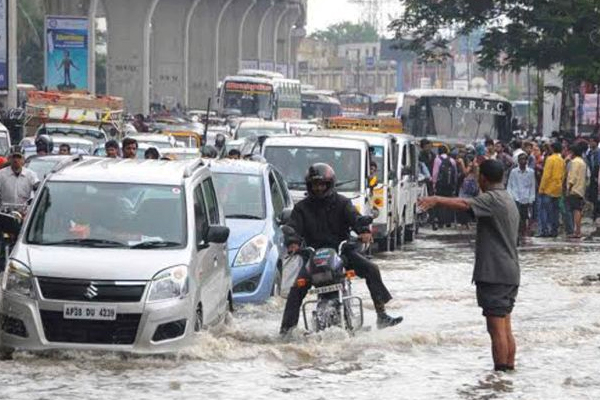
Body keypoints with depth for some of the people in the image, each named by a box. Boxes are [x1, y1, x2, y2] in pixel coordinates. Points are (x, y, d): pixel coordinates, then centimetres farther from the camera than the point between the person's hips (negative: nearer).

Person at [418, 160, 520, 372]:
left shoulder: (492, 199, -13)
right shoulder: (508, 200, 19)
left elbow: (465, 204, -33)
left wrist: (436, 200, -46)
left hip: (494, 273, -10)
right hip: (509, 273, 10)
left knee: (497, 328, -7)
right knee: (505, 327, 14)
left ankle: (500, 372, -6)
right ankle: (509, 367, 18)